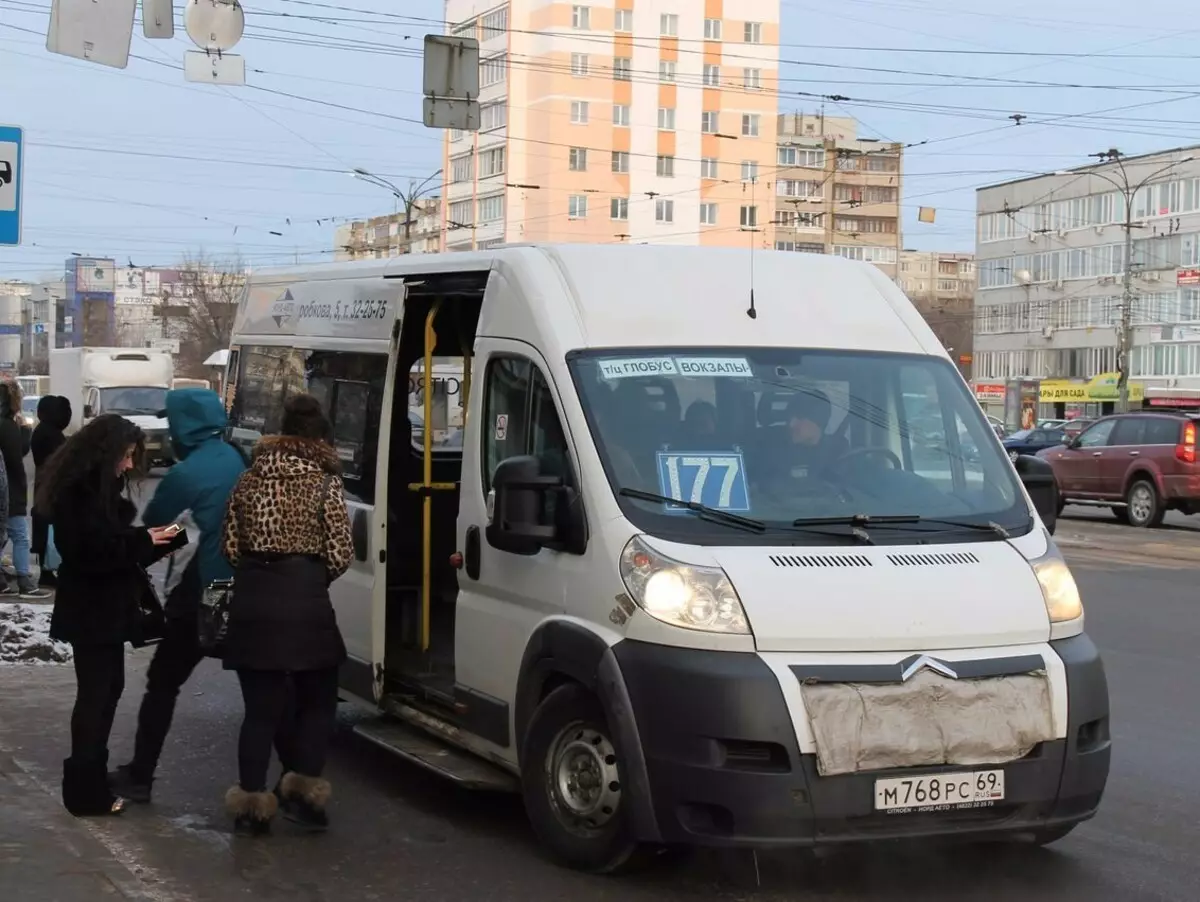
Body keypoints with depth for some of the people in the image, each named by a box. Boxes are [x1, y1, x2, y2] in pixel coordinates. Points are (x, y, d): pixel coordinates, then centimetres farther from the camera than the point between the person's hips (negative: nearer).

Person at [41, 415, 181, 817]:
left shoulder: (99, 486, 13)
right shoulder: (80, 491, -19)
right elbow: (91, 551, -25)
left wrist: (152, 539, 2)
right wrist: (143, 541, -21)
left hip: (103, 607, 10)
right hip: (91, 610, -10)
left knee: (107, 688, 15)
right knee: (96, 694, -5)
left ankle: (92, 773, 25)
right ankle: (86, 791, 1)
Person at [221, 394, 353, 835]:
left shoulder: (250, 479, 8)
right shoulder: (324, 483, -3)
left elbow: (231, 546, 9)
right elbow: (340, 555, -4)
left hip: (252, 600, 4)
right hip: (303, 598, -4)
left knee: (260, 707, 9)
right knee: (318, 702, 13)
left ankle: (251, 803, 10)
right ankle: (301, 789, 6)